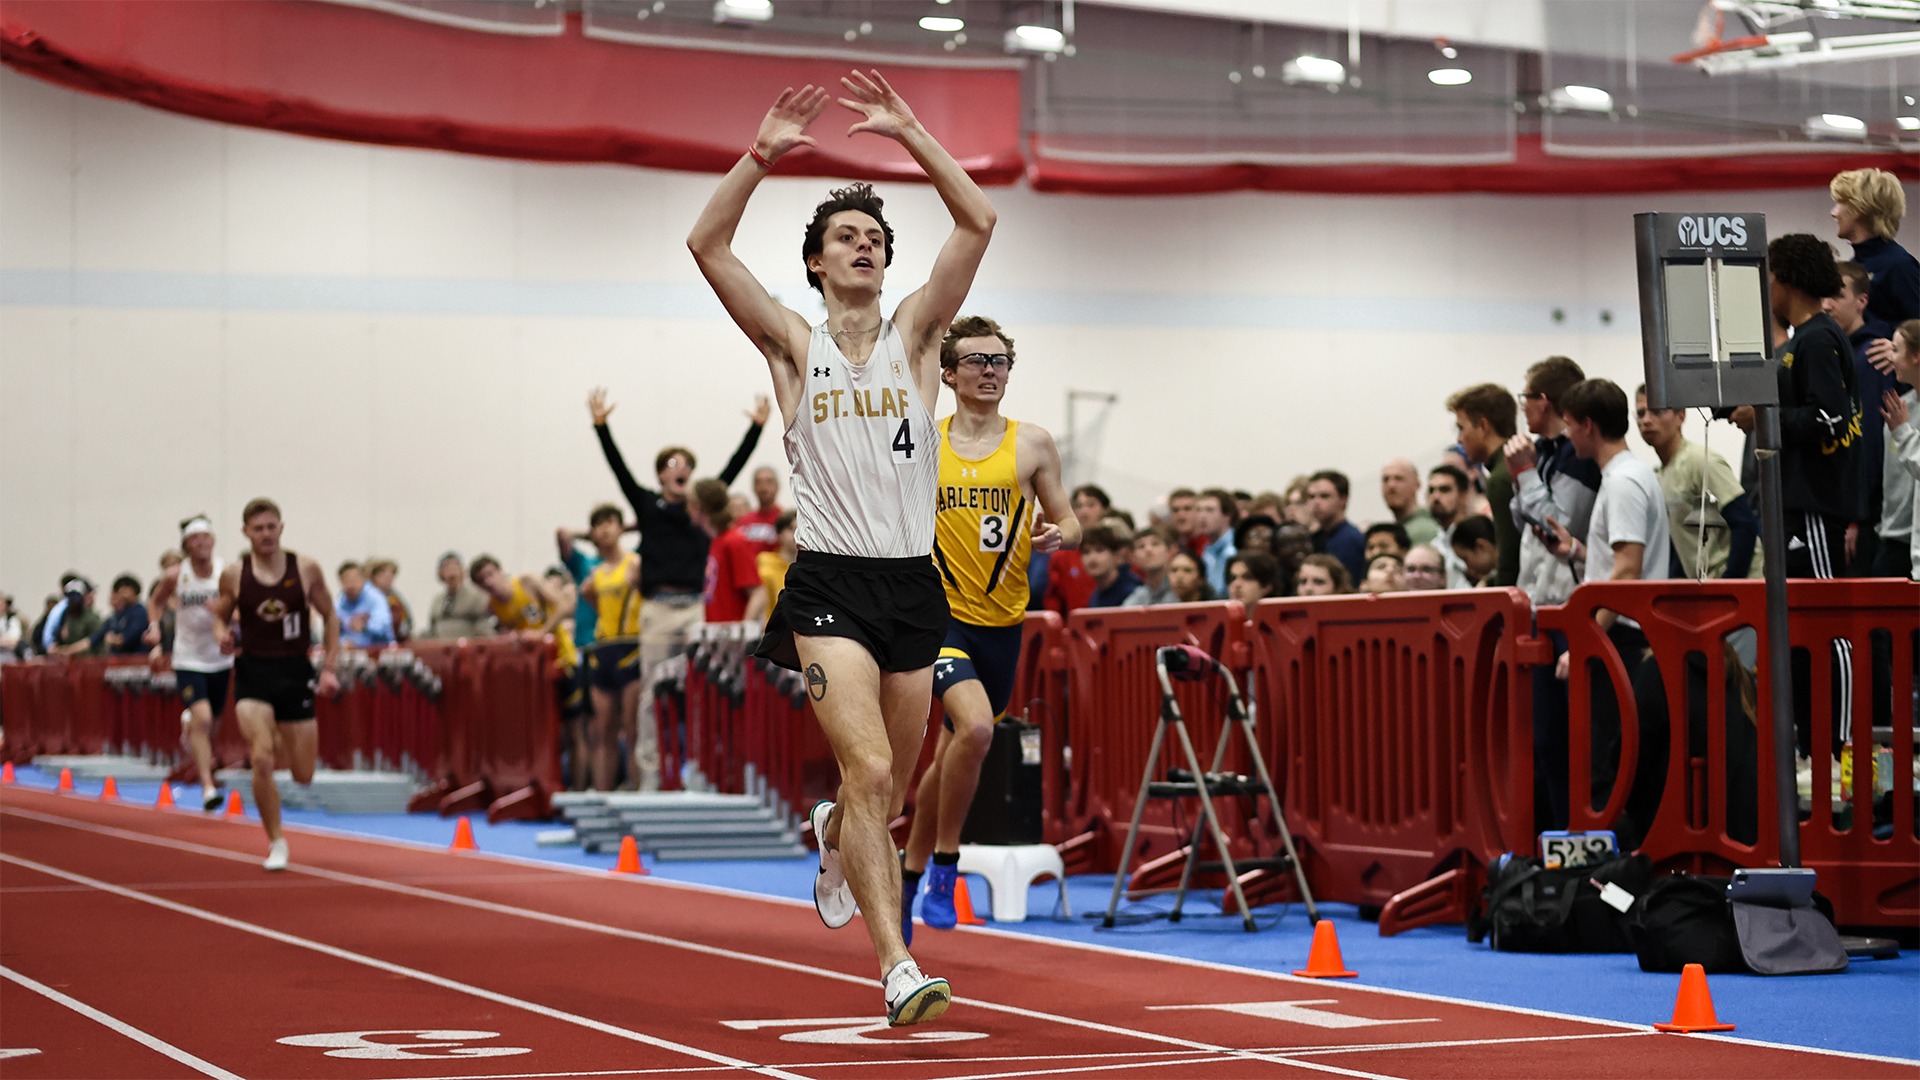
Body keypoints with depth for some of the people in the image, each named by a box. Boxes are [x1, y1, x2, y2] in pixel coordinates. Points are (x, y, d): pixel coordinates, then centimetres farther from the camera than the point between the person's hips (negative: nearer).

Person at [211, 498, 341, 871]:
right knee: (262, 759, -20)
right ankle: (276, 843, -3)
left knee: (303, 775, 4)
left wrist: (330, 667, 1)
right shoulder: (233, 574, -2)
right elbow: (220, 616, 11)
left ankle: (281, 740, 42)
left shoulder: (306, 569, -2)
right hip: (253, 671, -1)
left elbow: (329, 616, 7)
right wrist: (222, 636, -12)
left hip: (295, 672, 1)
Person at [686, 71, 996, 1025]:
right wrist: (764, 153, -11)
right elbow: (708, 244, -5)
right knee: (869, 768, -20)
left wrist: (909, 134, -4)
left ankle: (832, 836, 49)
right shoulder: (794, 345, 5)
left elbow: (978, 224, -1)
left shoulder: (914, 338, 9)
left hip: (913, 584, 3)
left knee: (890, 787, 14)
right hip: (829, 586, -3)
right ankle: (897, 967, -23)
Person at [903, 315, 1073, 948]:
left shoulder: (1032, 444, 3)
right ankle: (944, 863, -10)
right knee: (976, 727, -27)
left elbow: (1068, 520, 8)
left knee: (949, 760, 13)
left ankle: (909, 875, 31)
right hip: (939, 615, -3)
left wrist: (1061, 535, -14)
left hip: (1002, 624, 3)